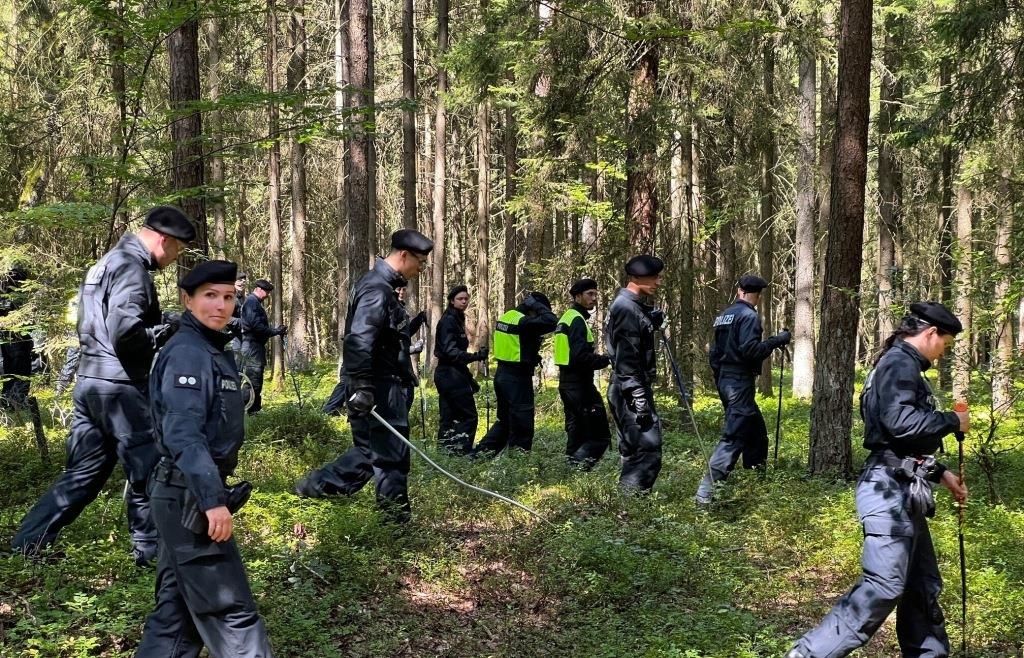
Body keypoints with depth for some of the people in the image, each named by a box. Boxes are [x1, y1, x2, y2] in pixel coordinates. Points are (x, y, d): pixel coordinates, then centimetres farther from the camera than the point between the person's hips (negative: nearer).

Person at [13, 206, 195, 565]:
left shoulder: (106, 263, 19)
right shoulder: (130, 267, -14)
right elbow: (124, 331, -25)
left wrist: (160, 327, 11)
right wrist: (167, 332, -10)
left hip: (89, 381, 10)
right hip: (119, 385, -10)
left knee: (83, 472, 13)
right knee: (146, 469, 2)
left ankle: (26, 545, 12)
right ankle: (152, 549, 12)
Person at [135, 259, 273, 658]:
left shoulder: (214, 352, 15)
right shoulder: (187, 353, -15)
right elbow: (183, 435, -25)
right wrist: (212, 499, -31)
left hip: (188, 497, 10)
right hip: (190, 498, -10)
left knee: (177, 612, 14)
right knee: (230, 611, -5)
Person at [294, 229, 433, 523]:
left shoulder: (379, 284, 16)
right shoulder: (377, 289, -17)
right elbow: (359, 340, -28)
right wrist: (362, 387, -31)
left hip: (375, 384, 10)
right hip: (378, 387, -10)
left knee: (368, 450, 15)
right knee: (392, 454, -1)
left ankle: (315, 486, 16)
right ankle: (396, 519, 9)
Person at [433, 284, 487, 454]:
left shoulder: (457, 320, 18)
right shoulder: (448, 321, -11)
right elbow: (450, 351, -22)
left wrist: (469, 379, 23)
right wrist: (475, 356, -35)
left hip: (449, 375, 10)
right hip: (451, 375, -10)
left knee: (449, 418, 9)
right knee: (469, 415, -9)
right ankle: (460, 451, -10)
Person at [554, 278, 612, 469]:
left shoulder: (566, 317, 17)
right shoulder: (577, 319, -13)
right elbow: (580, 356, -22)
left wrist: (599, 358, 16)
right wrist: (607, 360, -14)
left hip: (567, 382, 10)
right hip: (579, 384, -10)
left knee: (575, 430, 16)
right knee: (600, 436, -11)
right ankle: (577, 466, -17)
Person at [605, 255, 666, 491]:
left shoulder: (636, 306, 15)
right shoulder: (626, 308, -16)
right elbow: (626, 361, -21)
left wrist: (653, 323, 12)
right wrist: (639, 399, -24)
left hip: (636, 389, 10)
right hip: (630, 391, -10)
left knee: (635, 450, 14)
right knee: (647, 448, -13)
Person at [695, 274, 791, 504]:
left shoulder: (724, 315, 15)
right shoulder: (749, 316, -12)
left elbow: (714, 352, 18)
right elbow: (750, 350, -23)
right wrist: (776, 340, -13)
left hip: (724, 380, 10)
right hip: (740, 381, -10)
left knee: (756, 431, 22)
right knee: (734, 437, -13)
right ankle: (707, 491, -22)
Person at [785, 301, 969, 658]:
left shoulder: (904, 366, 21)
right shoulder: (899, 362, -11)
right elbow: (900, 422, -26)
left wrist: (940, 473, 25)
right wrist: (952, 420, -12)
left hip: (903, 490, 11)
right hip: (890, 488, -11)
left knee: (923, 584, 13)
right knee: (884, 585, -14)